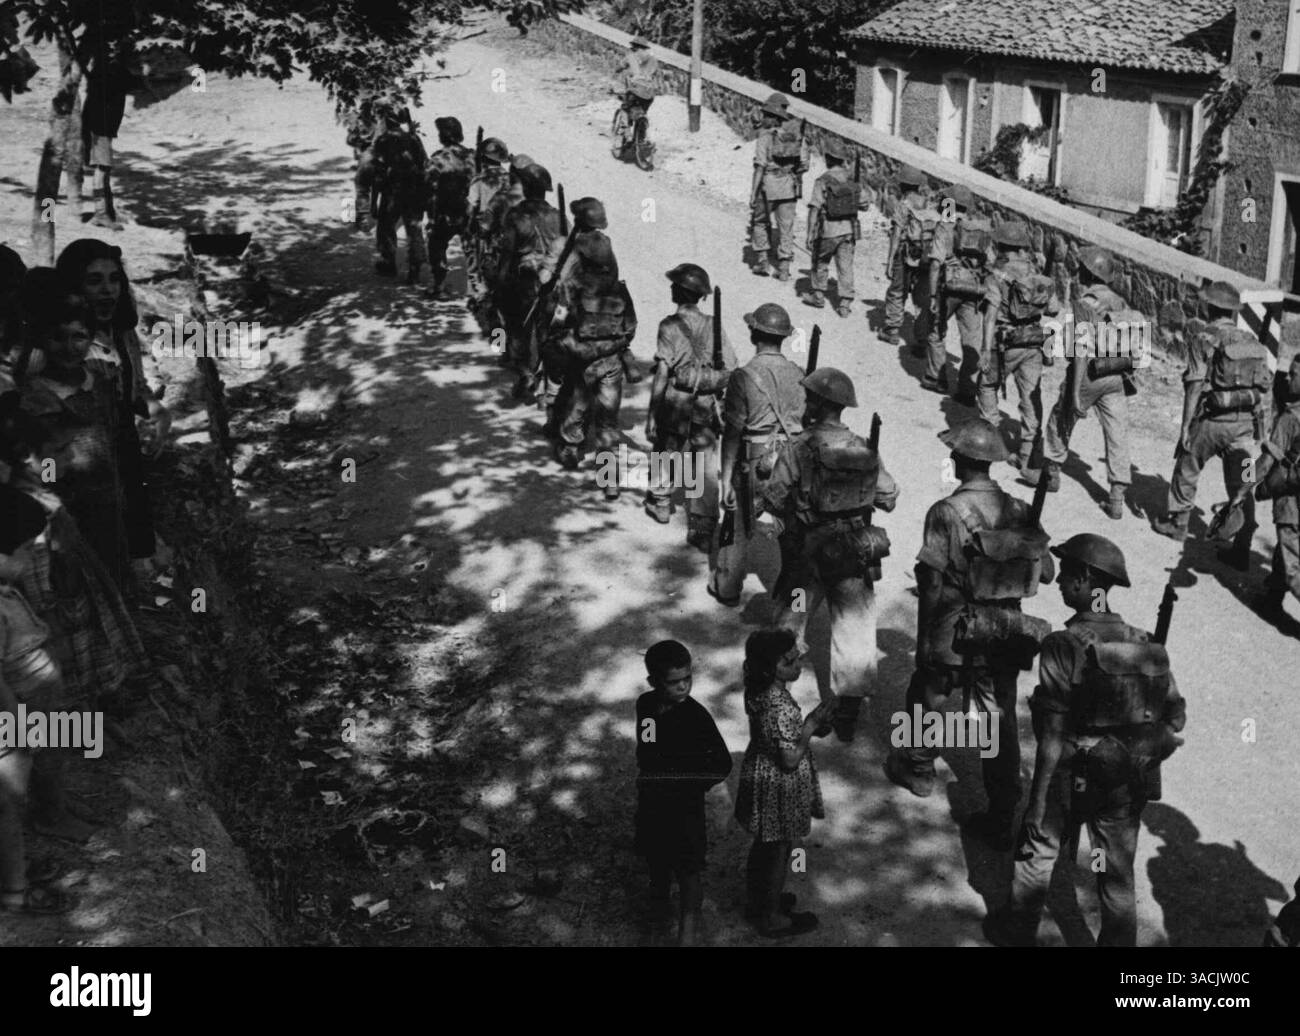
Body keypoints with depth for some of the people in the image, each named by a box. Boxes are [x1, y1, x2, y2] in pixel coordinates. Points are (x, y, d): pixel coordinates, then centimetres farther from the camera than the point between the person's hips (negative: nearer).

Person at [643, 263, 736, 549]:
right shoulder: (714, 326, 0)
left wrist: (652, 414, -10)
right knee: (706, 469, 3)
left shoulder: (670, 326, -11)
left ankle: (660, 501, 43)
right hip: (707, 407, 2)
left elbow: (662, 374, -14)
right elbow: (731, 370, 1)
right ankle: (704, 530, 0)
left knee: (666, 451, 23)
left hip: (676, 402, -2)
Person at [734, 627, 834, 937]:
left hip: (757, 777, 8)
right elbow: (791, 760, -27)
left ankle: (755, 901, 45)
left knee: (762, 845, 26)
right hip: (779, 790, -8)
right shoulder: (782, 708, -33)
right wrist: (810, 726, -19)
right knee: (778, 853, 11)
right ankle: (773, 919, 27)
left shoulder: (757, 693, -6)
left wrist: (805, 725, 5)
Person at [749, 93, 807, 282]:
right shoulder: (797, 135, 3)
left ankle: (762, 260, 13)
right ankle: (784, 268, 7)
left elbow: (760, 167, -16)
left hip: (768, 184, -4)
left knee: (760, 222, 17)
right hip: (789, 187, 4)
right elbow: (804, 165, 4)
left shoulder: (766, 136, -12)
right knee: (786, 227, 9)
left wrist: (753, 193, -14)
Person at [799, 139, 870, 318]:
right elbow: (865, 202, 6)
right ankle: (845, 303, 6)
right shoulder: (852, 179, 0)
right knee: (845, 266, 8)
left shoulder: (822, 181, -14)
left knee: (820, 262, 18)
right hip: (849, 229, 4)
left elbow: (814, 210, -16)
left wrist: (810, 235, -13)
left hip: (828, 231, -3)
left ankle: (818, 295, 28)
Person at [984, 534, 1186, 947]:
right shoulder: (1145, 645, -4)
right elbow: (1176, 715, 1)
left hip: (1072, 778, -4)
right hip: (1128, 785, 4)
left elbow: (1053, 735, -19)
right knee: (1118, 874, 15)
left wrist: (1037, 801, -14)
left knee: (1037, 855, 19)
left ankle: (1016, 932, 37)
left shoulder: (1064, 646, -19)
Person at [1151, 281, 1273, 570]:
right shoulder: (1252, 342, 8)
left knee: (1186, 471, 18)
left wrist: (1186, 425, -8)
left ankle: (1176, 522, 32)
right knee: (1241, 485, 7)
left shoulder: (1204, 340, -8)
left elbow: (1195, 386, -12)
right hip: (1245, 423, 4)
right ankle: (1241, 550, 6)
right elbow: (1265, 386, 9)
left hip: (1212, 421, -4)